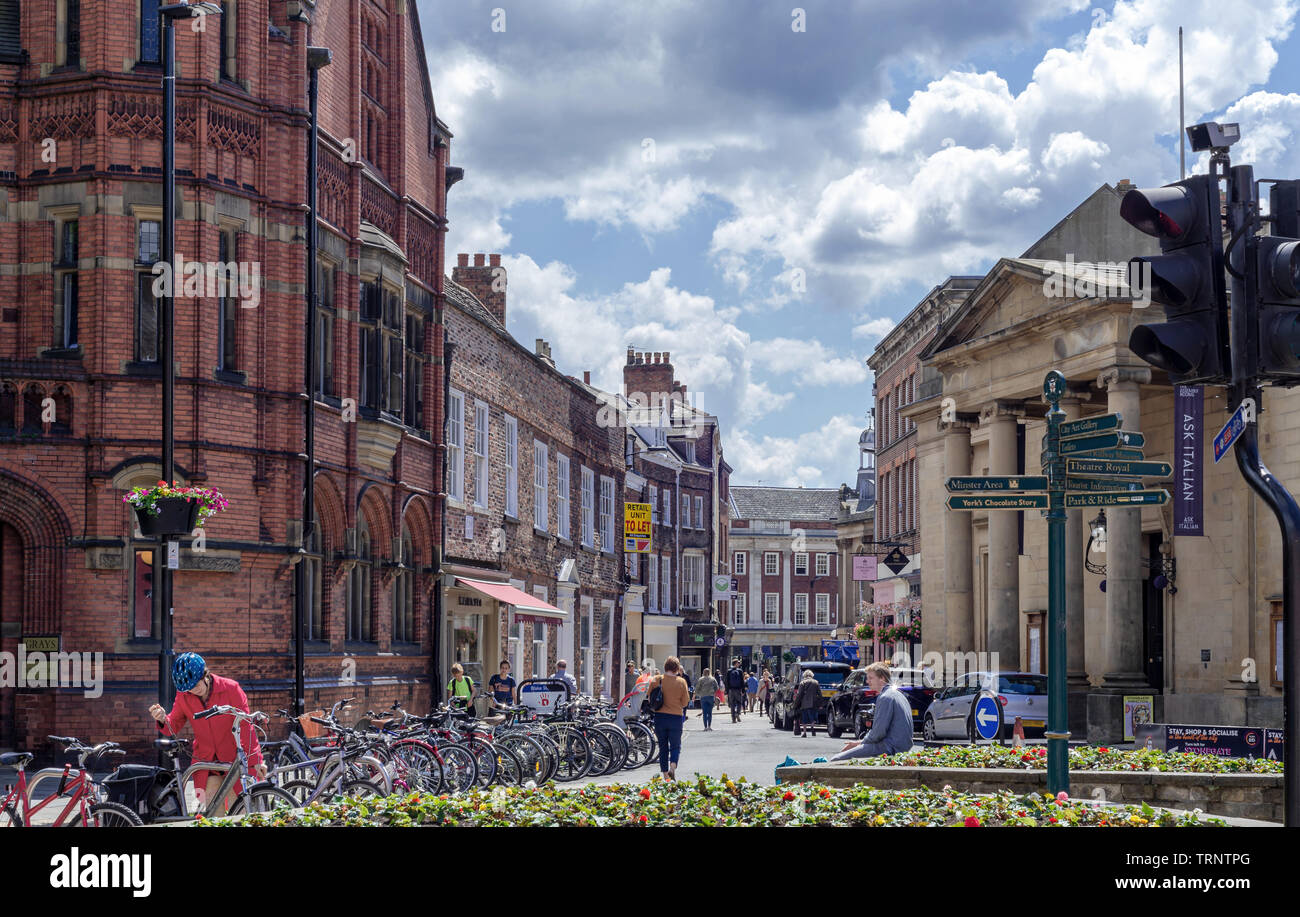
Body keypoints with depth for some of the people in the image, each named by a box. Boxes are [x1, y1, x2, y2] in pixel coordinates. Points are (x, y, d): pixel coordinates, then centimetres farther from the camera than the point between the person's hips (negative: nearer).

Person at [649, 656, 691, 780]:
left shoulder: (656, 680, -4)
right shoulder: (681, 682, -6)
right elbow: (685, 702, 1)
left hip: (660, 717, 1)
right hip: (676, 717, -1)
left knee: (663, 747, 12)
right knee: (675, 746, 10)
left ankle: (665, 774, 9)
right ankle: (673, 767, -17)